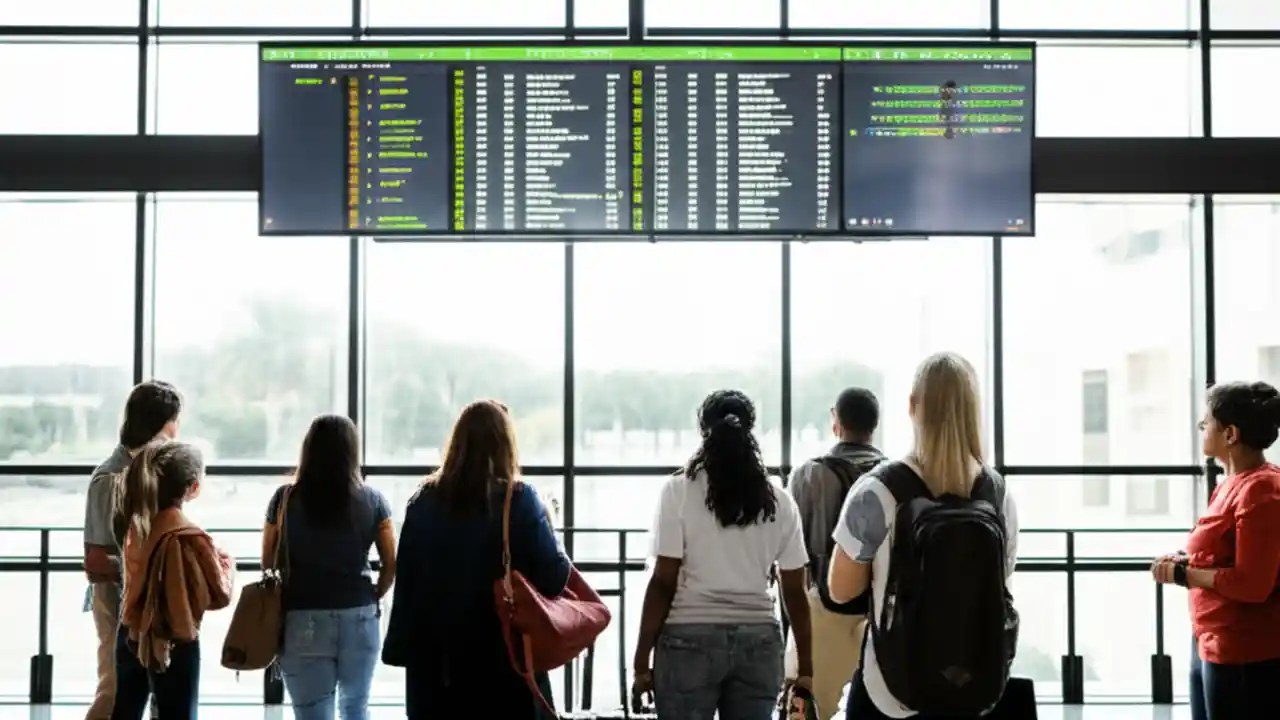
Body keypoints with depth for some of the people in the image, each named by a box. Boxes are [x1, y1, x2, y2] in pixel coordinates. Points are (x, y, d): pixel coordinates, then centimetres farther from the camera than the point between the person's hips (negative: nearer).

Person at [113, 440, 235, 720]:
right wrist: (226, 562, 3)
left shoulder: (138, 524, -2)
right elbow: (219, 595, -13)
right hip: (175, 645, -6)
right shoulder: (190, 538, -21)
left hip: (134, 637, 6)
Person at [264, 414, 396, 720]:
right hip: (359, 619, 2)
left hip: (302, 622, -1)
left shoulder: (284, 499, -3)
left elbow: (268, 565, 2)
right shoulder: (372, 500, -1)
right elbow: (391, 565, 0)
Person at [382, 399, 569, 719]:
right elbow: (554, 579, -11)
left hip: (436, 660, 3)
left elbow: (406, 583, 2)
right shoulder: (519, 501, -9)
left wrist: (401, 649, 8)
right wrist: (545, 524, 7)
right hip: (503, 657, -3)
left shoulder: (424, 502, 0)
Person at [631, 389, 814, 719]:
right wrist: (805, 667, 13)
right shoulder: (778, 500, 4)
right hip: (758, 640, 3)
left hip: (690, 639, -3)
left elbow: (663, 583, -8)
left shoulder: (679, 491, -4)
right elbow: (795, 591, 5)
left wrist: (642, 661, -2)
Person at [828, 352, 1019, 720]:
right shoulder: (998, 493, -2)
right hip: (979, 686, 4)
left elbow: (840, 589, -6)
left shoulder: (879, 490, -14)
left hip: (894, 689, -3)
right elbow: (1000, 582, 11)